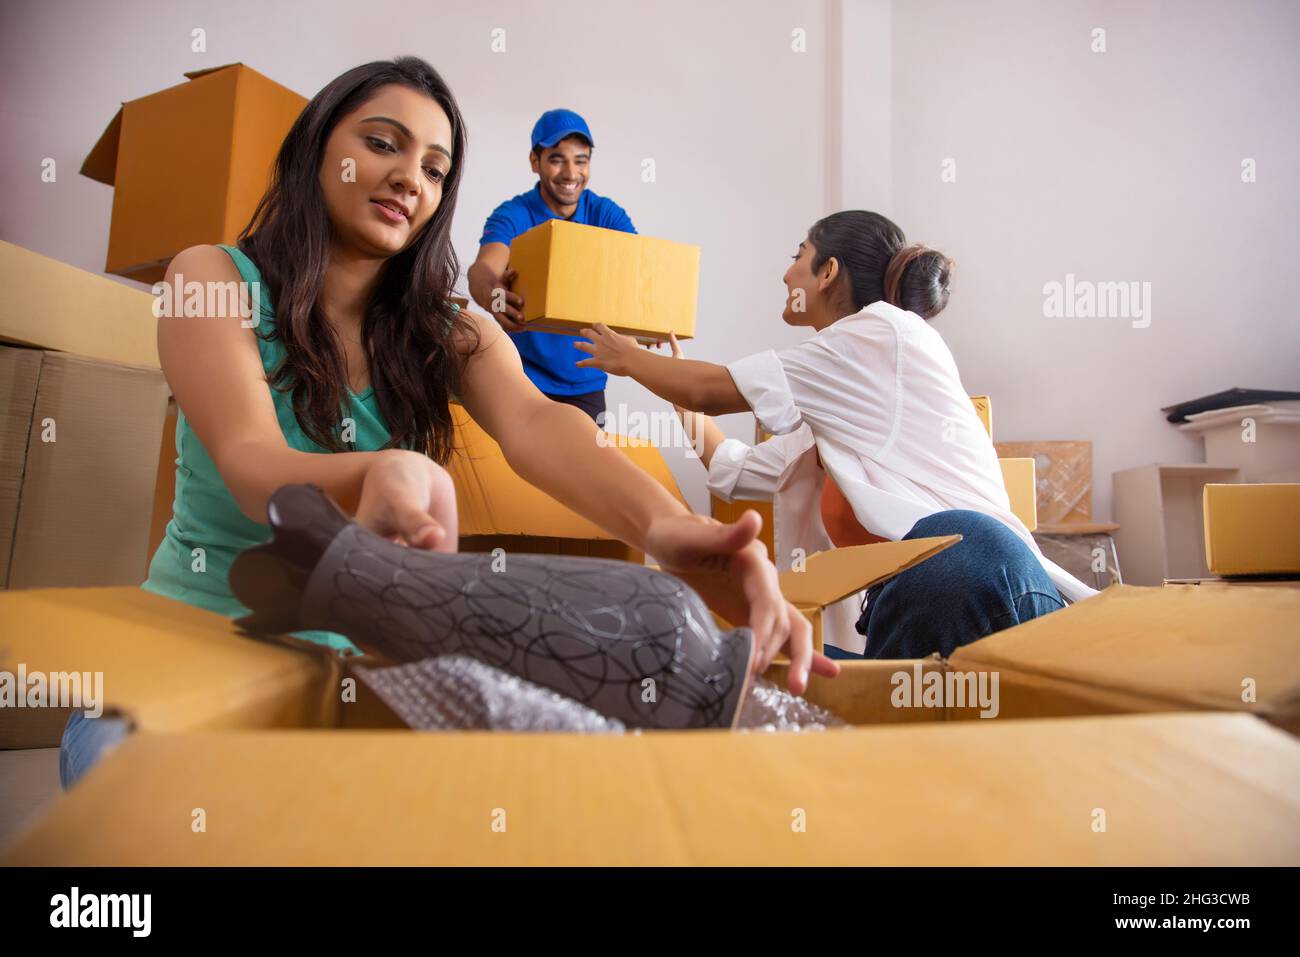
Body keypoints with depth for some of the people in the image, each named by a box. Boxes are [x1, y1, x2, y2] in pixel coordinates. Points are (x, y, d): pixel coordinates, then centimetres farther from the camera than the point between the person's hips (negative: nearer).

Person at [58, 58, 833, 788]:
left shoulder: (451, 332, 1)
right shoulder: (212, 277, -6)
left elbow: (533, 423, -22)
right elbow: (250, 463, -24)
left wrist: (665, 525, -44)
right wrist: (380, 476, -49)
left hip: (360, 656, 3)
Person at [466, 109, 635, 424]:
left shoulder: (608, 214, -1)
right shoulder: (512, 215, -10)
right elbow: (483, 267, -28)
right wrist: (490, 293, -53)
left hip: (587, 382, 3)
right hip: (524, 379, -3)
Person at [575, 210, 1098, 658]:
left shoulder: (888, 331, 5)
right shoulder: (831, 418, 29)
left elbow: (712, 391, 7)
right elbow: (731, 467, 41)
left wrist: (628, 360, 26)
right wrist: (675, 380, 51)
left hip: (959, 560, -7)